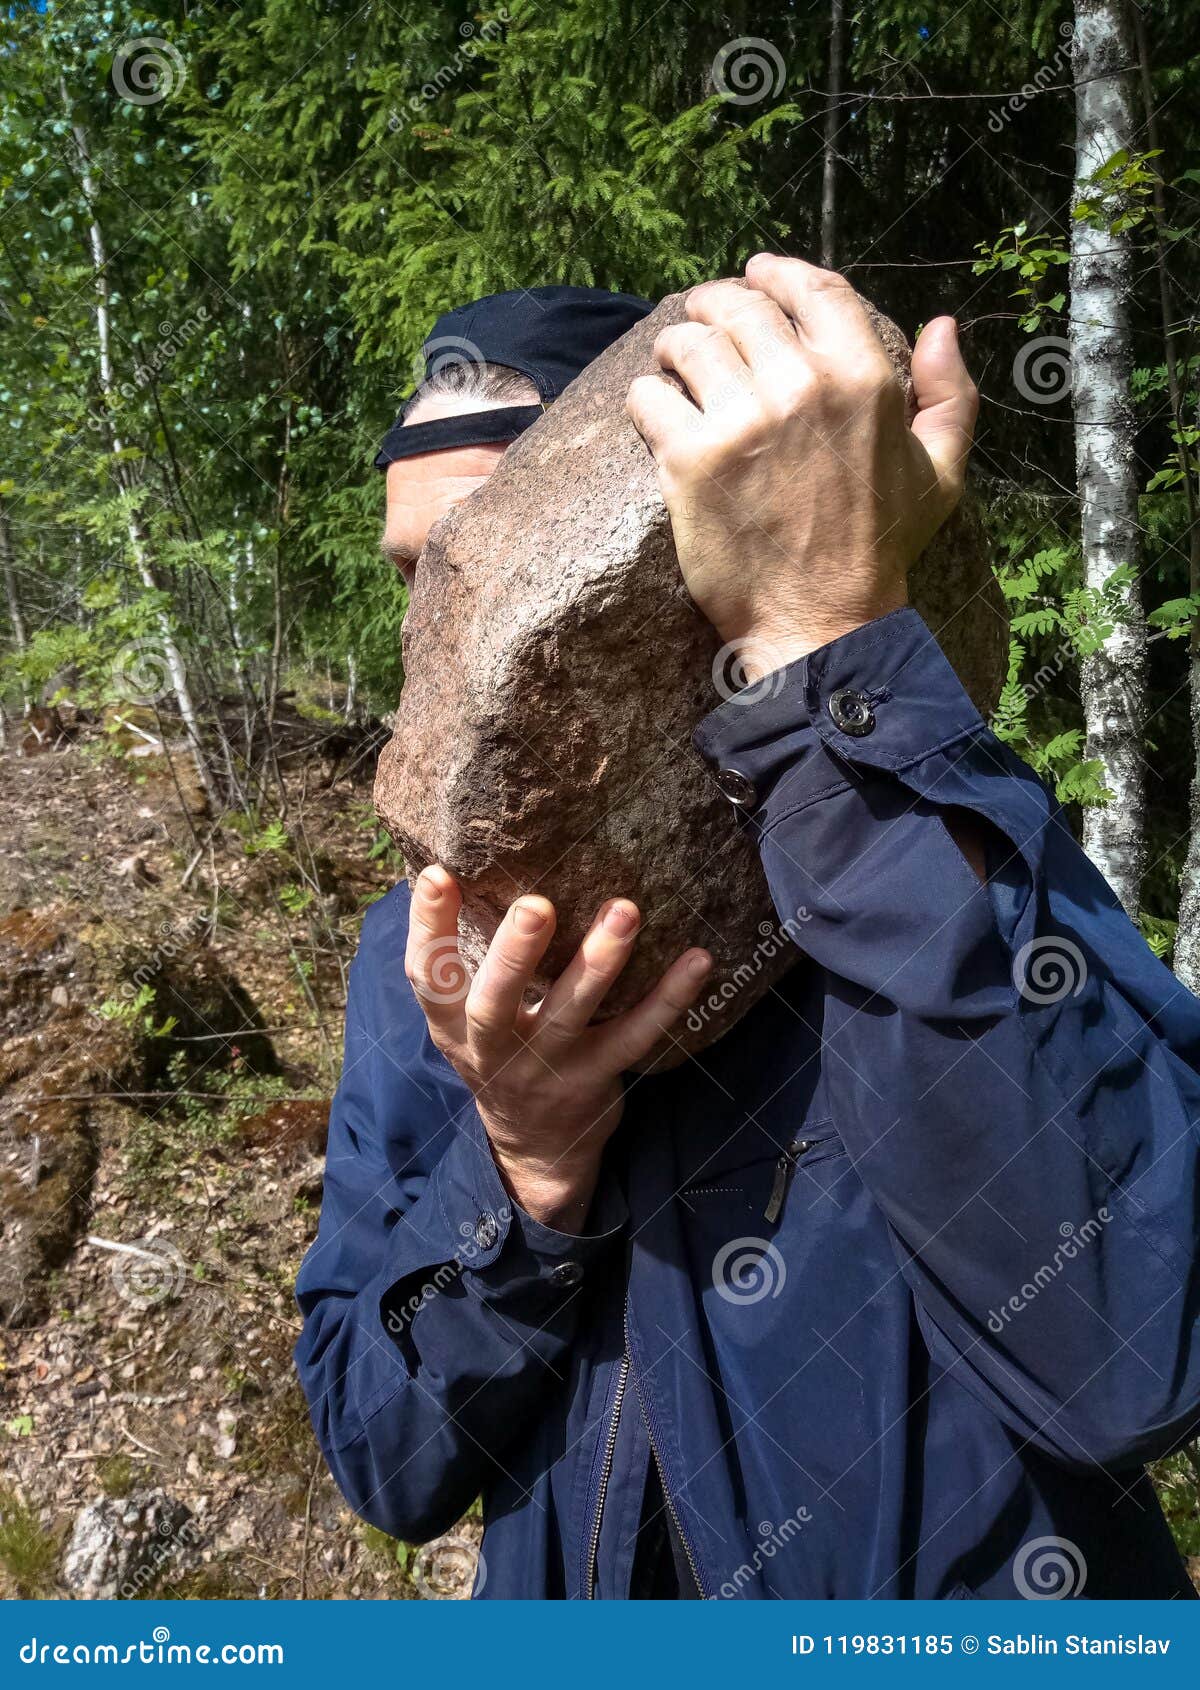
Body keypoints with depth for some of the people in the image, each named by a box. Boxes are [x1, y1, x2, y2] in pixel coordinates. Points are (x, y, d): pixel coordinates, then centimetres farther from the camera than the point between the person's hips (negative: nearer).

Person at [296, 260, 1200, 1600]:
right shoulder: (427, 950, -7)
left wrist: (829, 652, -37)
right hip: (564, 1593, 4)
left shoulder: (951, 841, -20)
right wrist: (526, 1168, -26)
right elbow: (387, 1463, -7)